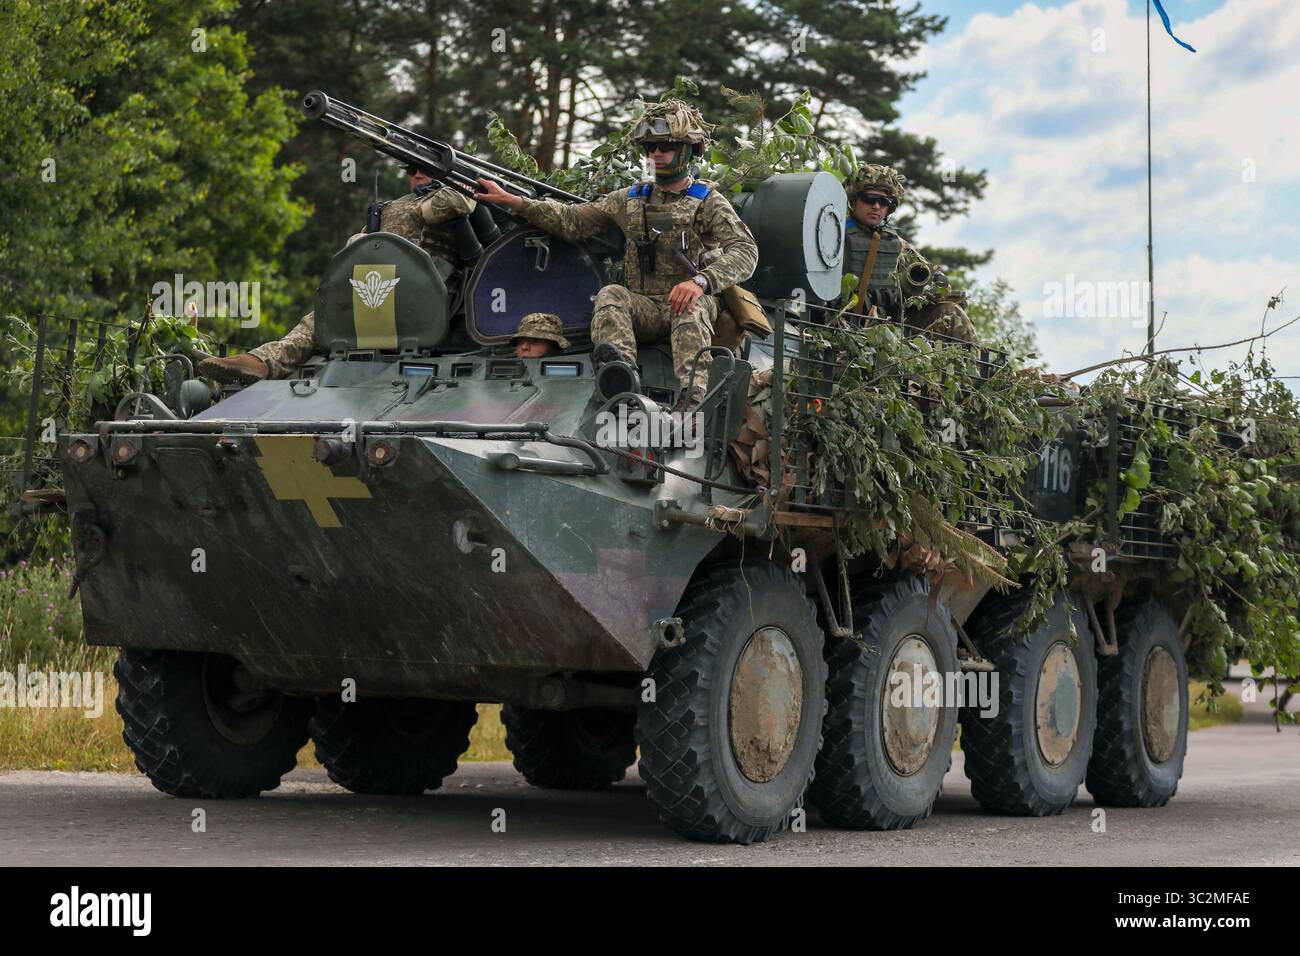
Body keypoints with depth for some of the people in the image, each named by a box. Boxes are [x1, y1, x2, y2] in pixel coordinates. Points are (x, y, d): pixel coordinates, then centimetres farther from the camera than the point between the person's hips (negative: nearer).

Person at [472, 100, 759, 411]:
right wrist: (511, 200, 11)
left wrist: (701, 281, -27)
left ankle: (692, 400, -57)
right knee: (611, 295, -27)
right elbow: (572, 220, 20)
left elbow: (745, 251, -8)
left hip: (685, 303, -3)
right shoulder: (632, 199, 20)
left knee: (692, 308, -37)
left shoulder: (709, 202, 6)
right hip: (643, 308, 3)